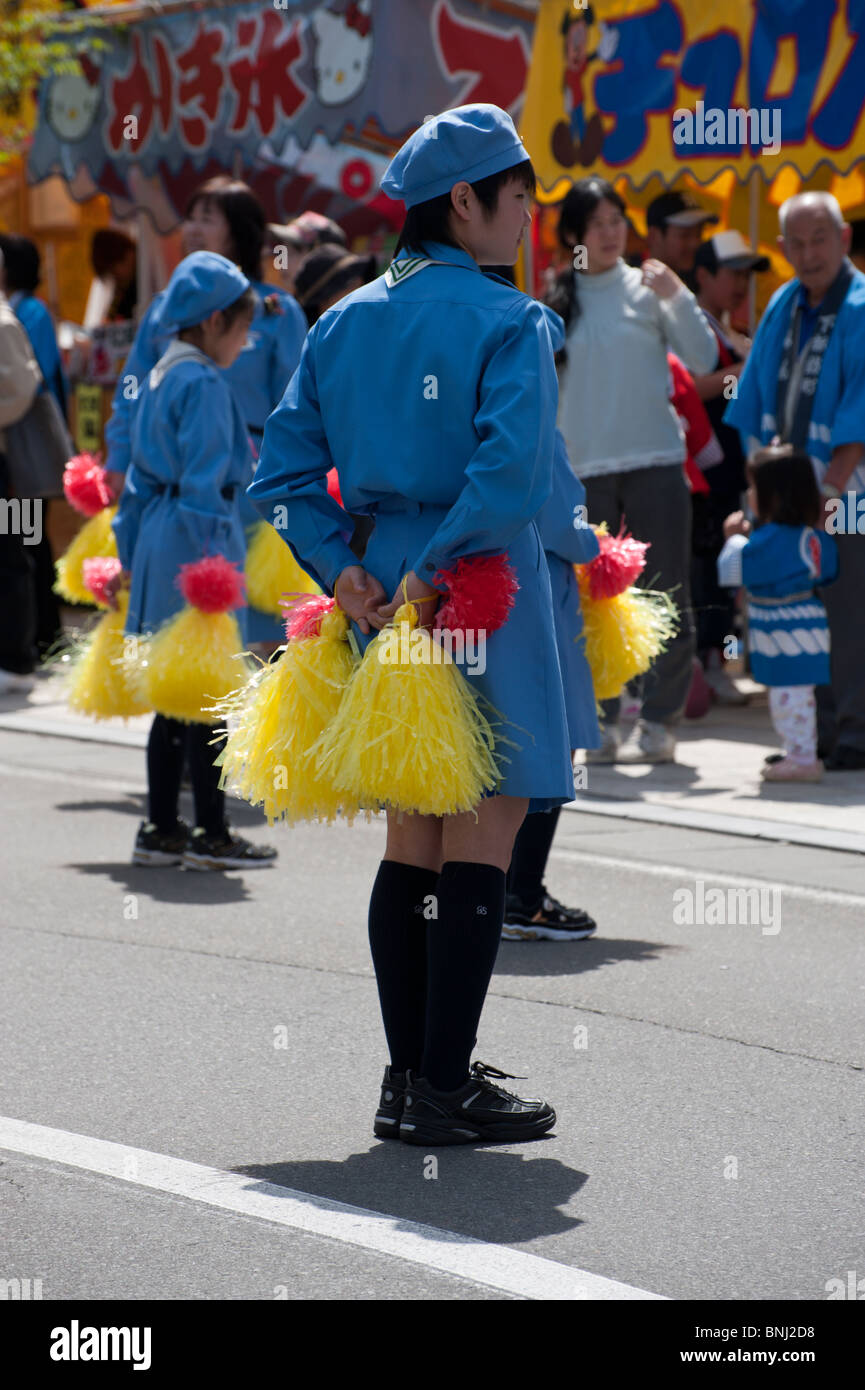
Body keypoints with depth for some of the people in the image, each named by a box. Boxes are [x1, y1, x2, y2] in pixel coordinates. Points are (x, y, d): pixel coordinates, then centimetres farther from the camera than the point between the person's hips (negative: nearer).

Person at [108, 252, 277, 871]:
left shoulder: (161, 376, 15)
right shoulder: (205, 384, -13)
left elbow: (140, 476, 19)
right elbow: (203, 481, -18)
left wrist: (130, 552, 23)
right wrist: (212, 561, -19)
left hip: (159, 539, 9)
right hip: (195, 543, -9)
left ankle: (161, 829, 17)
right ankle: (211, 834, 1)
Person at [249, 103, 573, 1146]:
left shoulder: (345, 322, 10)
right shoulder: (509, 322, -11)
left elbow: (284, 467, 8)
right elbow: (512, 473, -24)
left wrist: (342, 571, 2)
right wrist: (430, 577, -16)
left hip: (383, 591, 7)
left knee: (413, 841, 15)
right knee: (480, 843, -3)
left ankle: (414, 1075, 20)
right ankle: (443, 1090, -3)